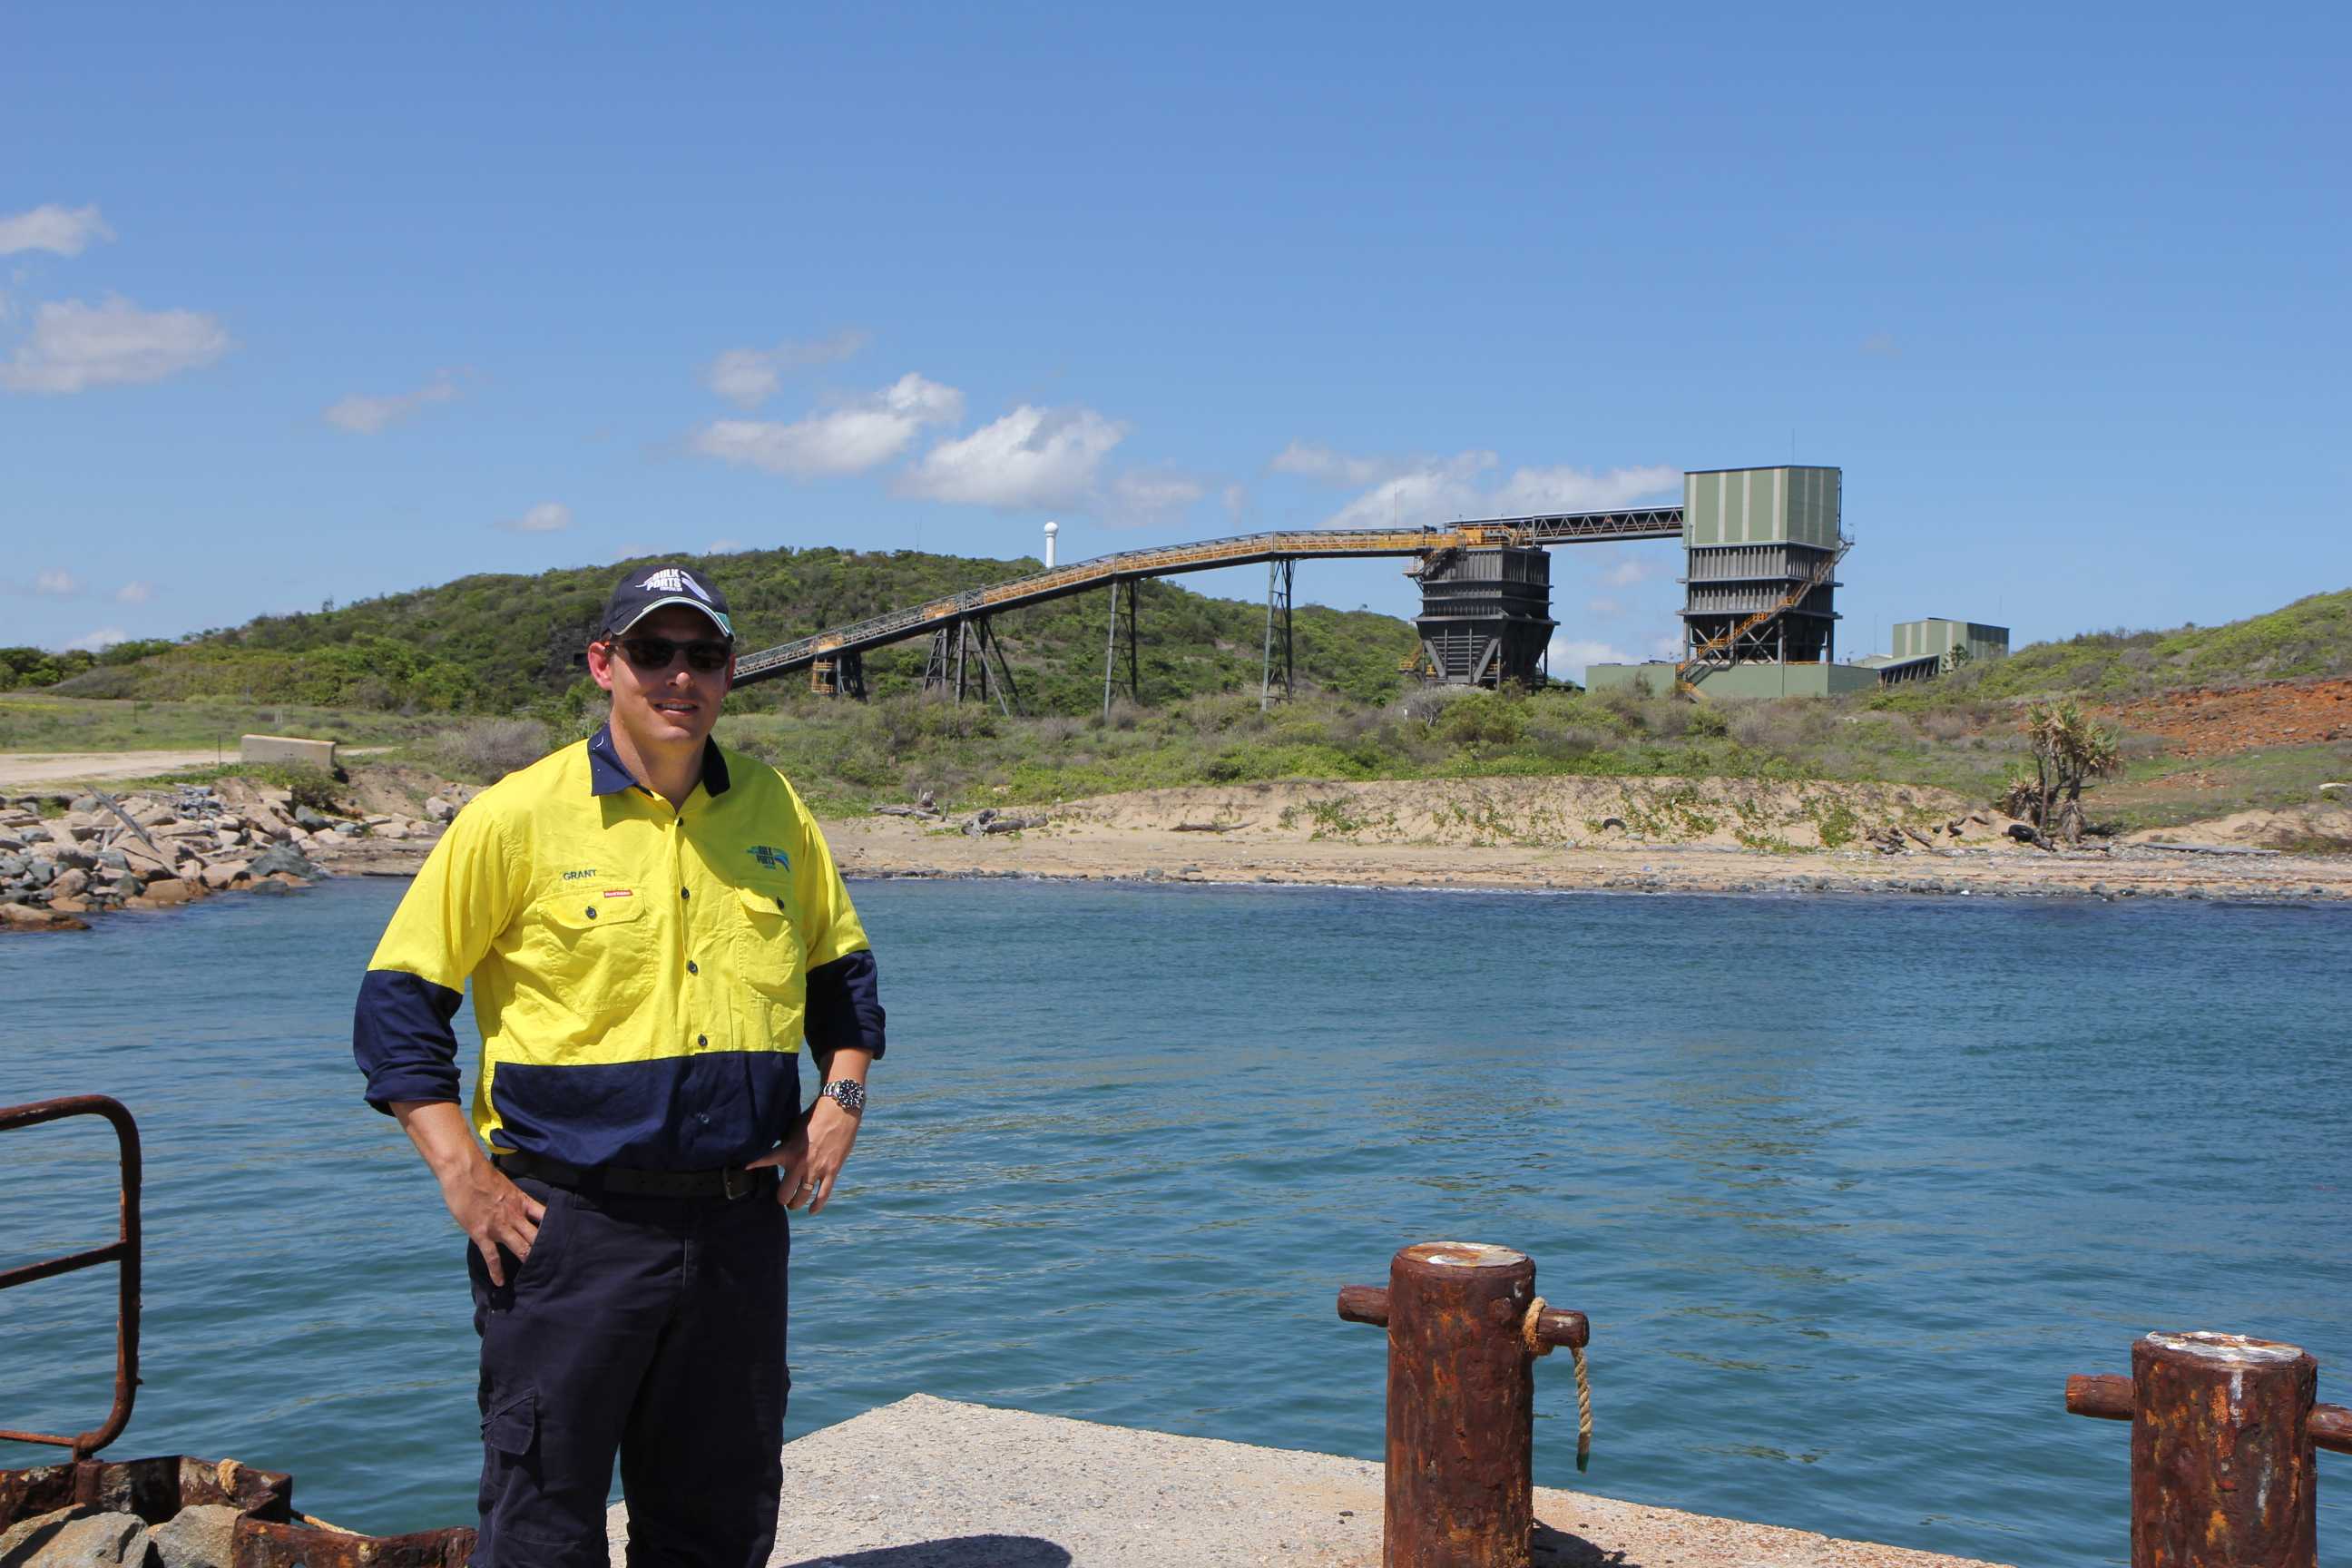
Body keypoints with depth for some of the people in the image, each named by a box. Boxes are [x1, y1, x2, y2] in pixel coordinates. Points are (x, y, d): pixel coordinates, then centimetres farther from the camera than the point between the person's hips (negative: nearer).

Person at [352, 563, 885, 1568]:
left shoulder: (775, 811, 7)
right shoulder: (520, 816, -7)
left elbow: (840, 966, 22)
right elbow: (399, 994, -4)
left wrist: (841, 1098, 7)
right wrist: (461, 1172, -11)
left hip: (740, 1218, 4)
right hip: (570, 1221, -4)